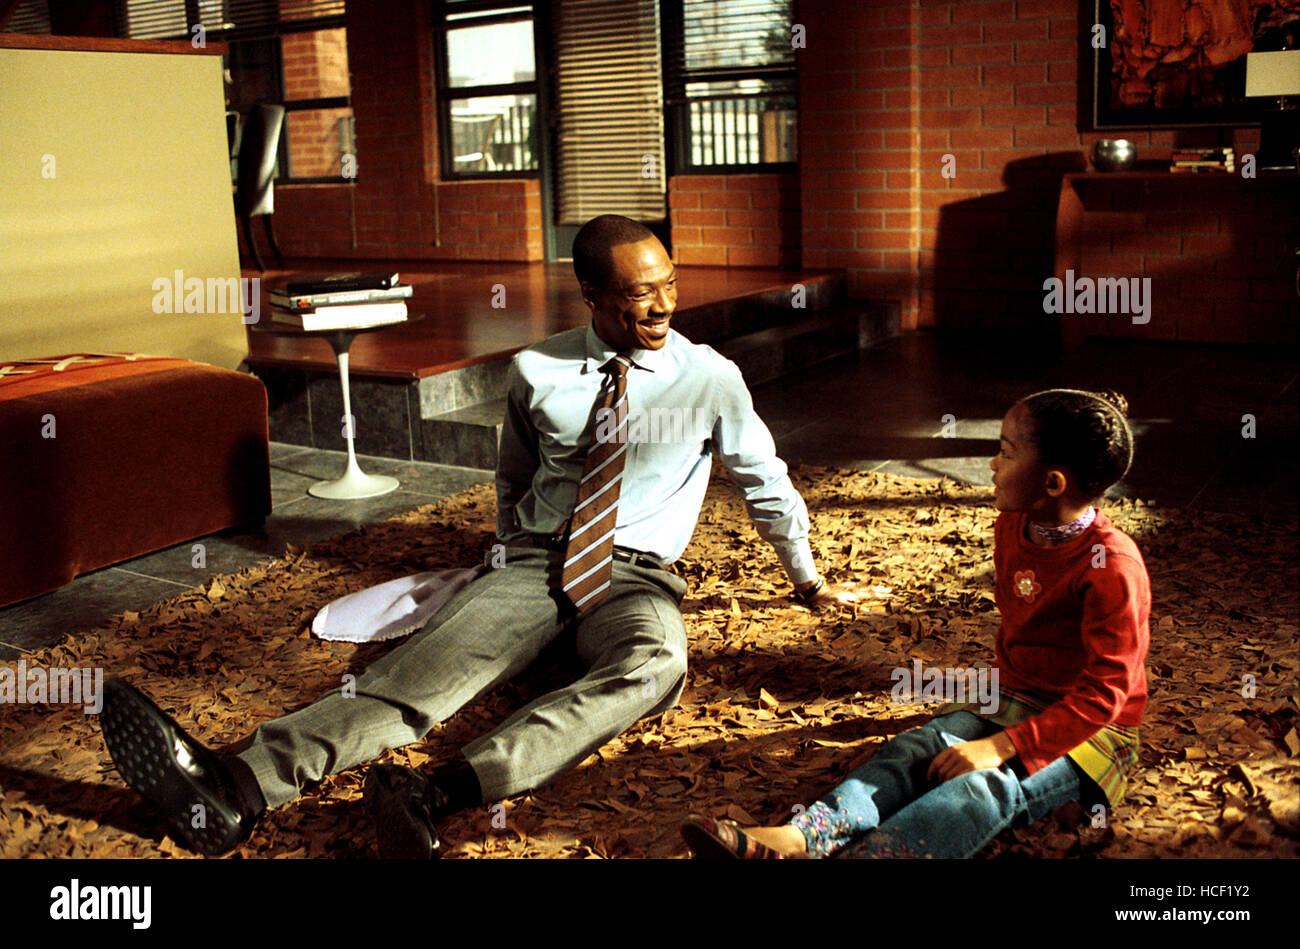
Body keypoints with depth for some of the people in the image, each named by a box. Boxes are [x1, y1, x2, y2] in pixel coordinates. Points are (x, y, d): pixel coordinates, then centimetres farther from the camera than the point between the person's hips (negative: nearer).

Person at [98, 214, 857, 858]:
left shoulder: (712, 379, 0)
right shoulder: (537, 373, 5)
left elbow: (767, 484, 14)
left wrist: (809, 581, 23)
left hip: (636, 576, -1)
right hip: (533, 562, 2)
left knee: (653, 669, -38)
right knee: (431, 666, -26)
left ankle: (441, 794, -54)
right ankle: (238, 791, -47)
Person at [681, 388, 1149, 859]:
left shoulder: (1112, 565, -21)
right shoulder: (1013, 527, 5)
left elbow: (1105, 692, -24)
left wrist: (1001, 745, -29)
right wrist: (1001, 692, 12)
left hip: (1091, 729, -7)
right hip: (1014, 701, 7)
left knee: (989, 786, -34)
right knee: (918, 748, -20)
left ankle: (867, 853, -58)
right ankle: (801, 835, -43)